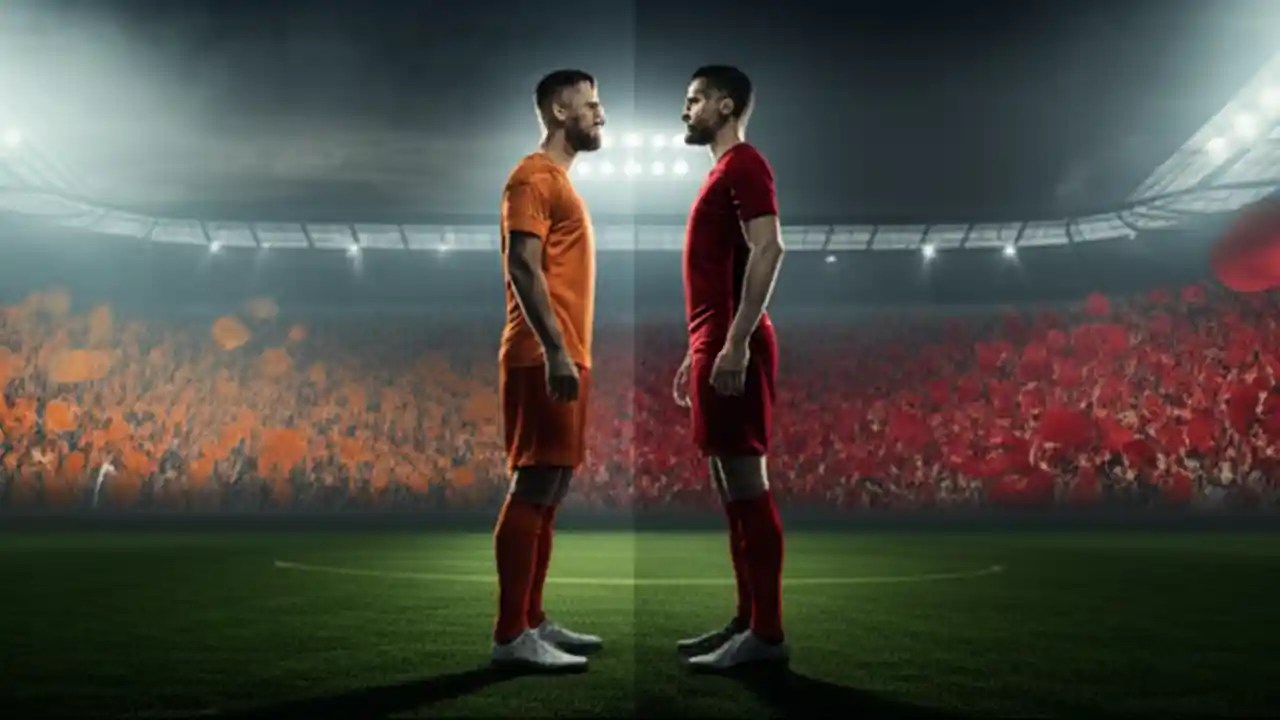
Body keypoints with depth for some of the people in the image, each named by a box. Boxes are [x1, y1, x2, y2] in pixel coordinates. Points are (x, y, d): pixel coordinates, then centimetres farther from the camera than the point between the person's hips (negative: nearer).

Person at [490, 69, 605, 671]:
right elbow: (523, 268, -18)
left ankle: (532, 621, 17)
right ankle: (511, 635, -5)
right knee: (532, 490, -9)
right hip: (544, 361, -10)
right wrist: (555, 352, -24)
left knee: (550, 491, 10)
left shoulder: (558, 180, 22)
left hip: (565, 358, 10)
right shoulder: (535, 177, -8)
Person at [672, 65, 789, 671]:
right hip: (714, 347, 10)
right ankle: (747, 621, 17)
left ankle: (767, 632, -2)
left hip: (732, 348, -10)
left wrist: (736, 343, -26)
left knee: (746, 487, -8)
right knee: (731, 489, 10)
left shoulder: (744, 166, -6)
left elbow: (768, 250, -20)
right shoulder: (723, 172, 23)